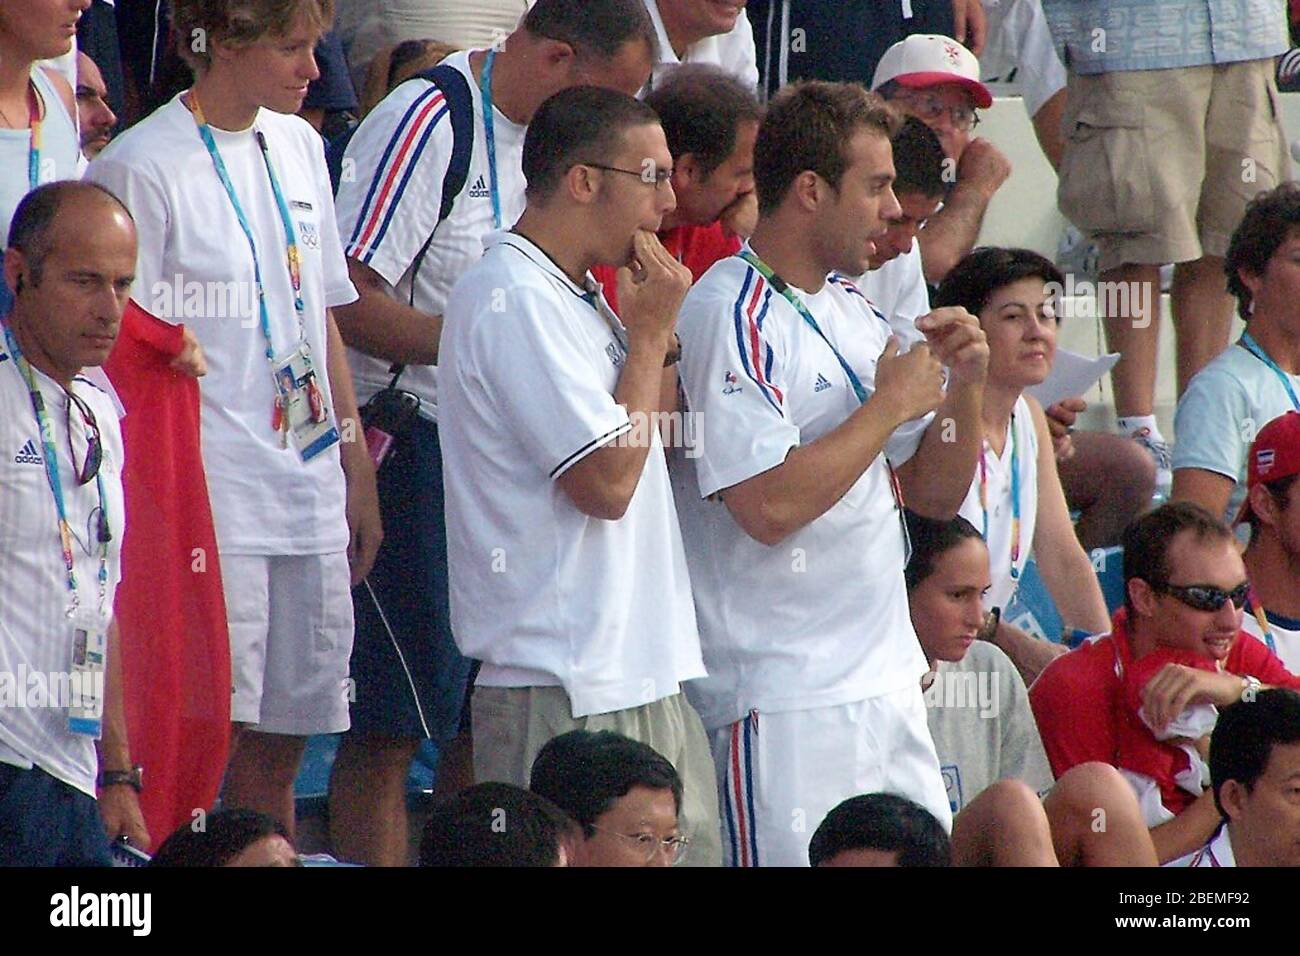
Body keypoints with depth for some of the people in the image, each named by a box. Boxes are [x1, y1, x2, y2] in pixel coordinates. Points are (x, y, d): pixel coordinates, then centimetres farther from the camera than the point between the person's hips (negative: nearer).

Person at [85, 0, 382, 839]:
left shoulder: (300, 148, 13)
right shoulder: (145, 170, -10)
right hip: (211, 506, -7)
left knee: (280, 751, 9)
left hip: (309, 494, 7)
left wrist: (357, 467, 18)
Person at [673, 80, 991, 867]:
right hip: (784, 703, -9)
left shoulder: (850, 308, 15)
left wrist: (964, 388, 1)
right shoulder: (733, 316, -13)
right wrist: (892, 404, -14)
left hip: (887, 678, 9)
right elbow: (769, 506, -24)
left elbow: (935, 496, 19)